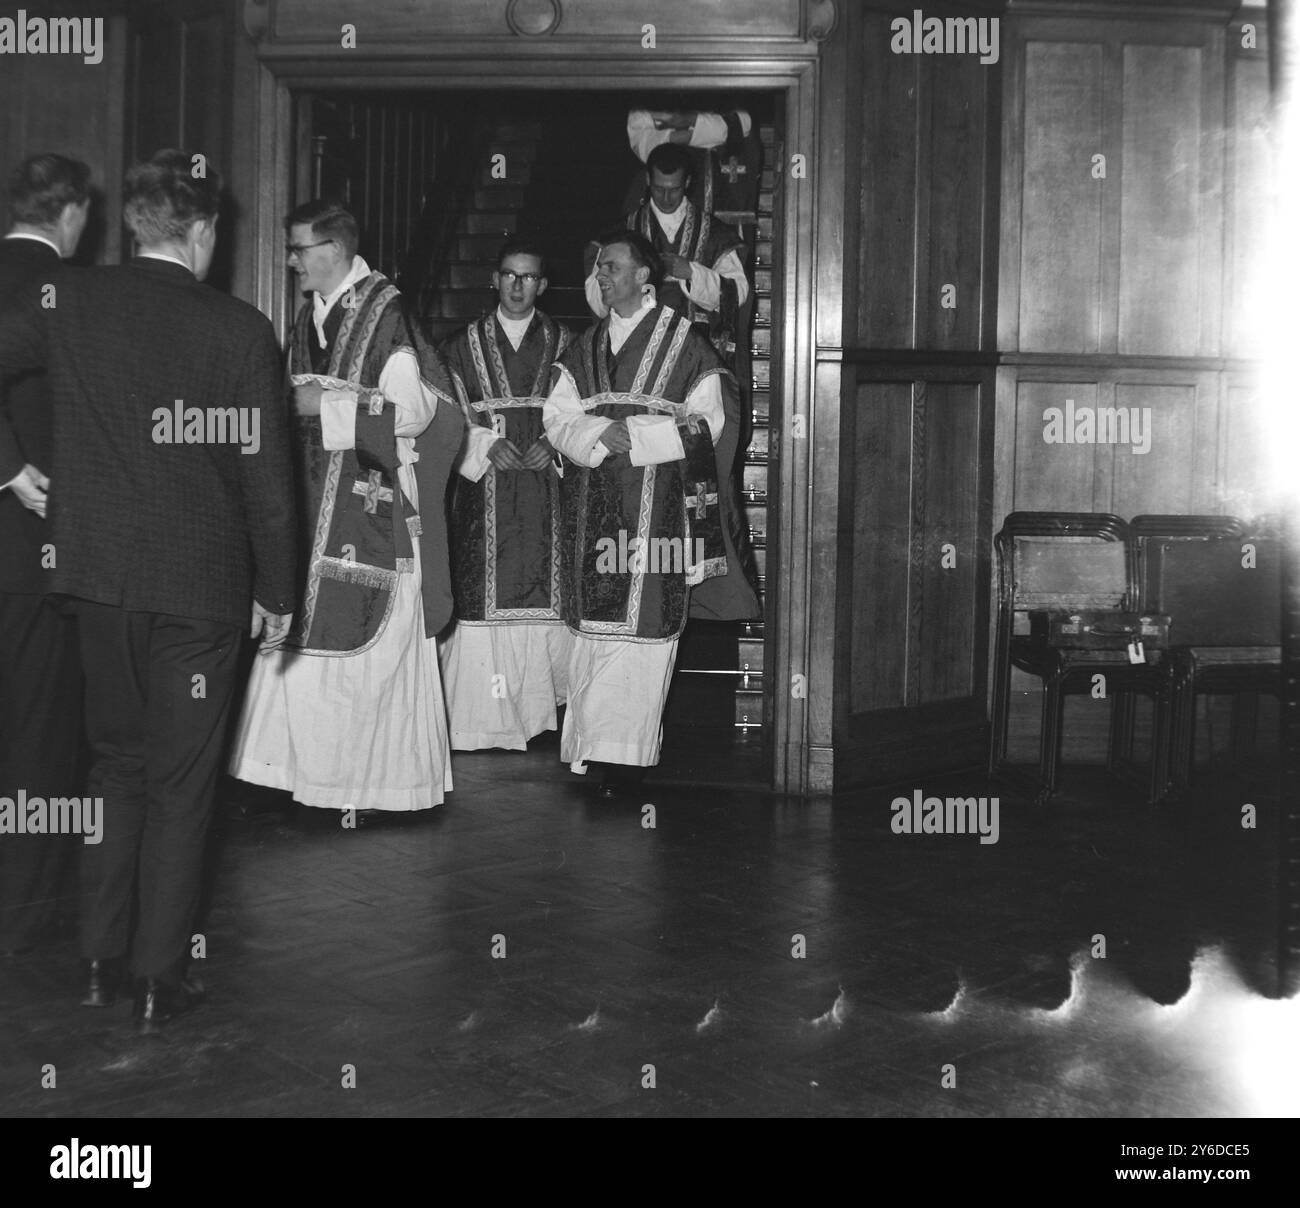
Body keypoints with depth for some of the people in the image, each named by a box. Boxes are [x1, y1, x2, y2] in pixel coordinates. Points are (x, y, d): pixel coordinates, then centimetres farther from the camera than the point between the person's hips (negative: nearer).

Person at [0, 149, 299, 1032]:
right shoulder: (240, 329, -9)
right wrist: (277, 591, 2)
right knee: (181, 783, 8)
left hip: (98, 574, 3)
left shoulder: (71, 304, 0)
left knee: (116, 763, 18)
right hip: (201, 583, -3)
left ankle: (102, 962, 24)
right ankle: (160, 982, 14)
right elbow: (265, 472, -8)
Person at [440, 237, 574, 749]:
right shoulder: (465, 345, 10)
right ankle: (486, 713, 0)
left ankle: (542, 704, 7)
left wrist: (551, 443, -10)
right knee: (483, 589, -5)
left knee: (545, 588, -3)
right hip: (484, 488, 0)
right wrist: (488, 444, -10)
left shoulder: (563, 344, 11)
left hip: (547, 485, 0)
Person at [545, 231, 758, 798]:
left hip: (655, 510, -4)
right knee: (592, 624, 4)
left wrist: (633, 434, -12)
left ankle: (628, 752, -4)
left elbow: (707, 421, -5)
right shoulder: (584, 347, 15)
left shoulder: (685, 342, 1)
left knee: (643, 620, -7)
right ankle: (589, 743, 11)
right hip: (592, 510, 4)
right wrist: (599, 434, -12)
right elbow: (556, 416, 8)